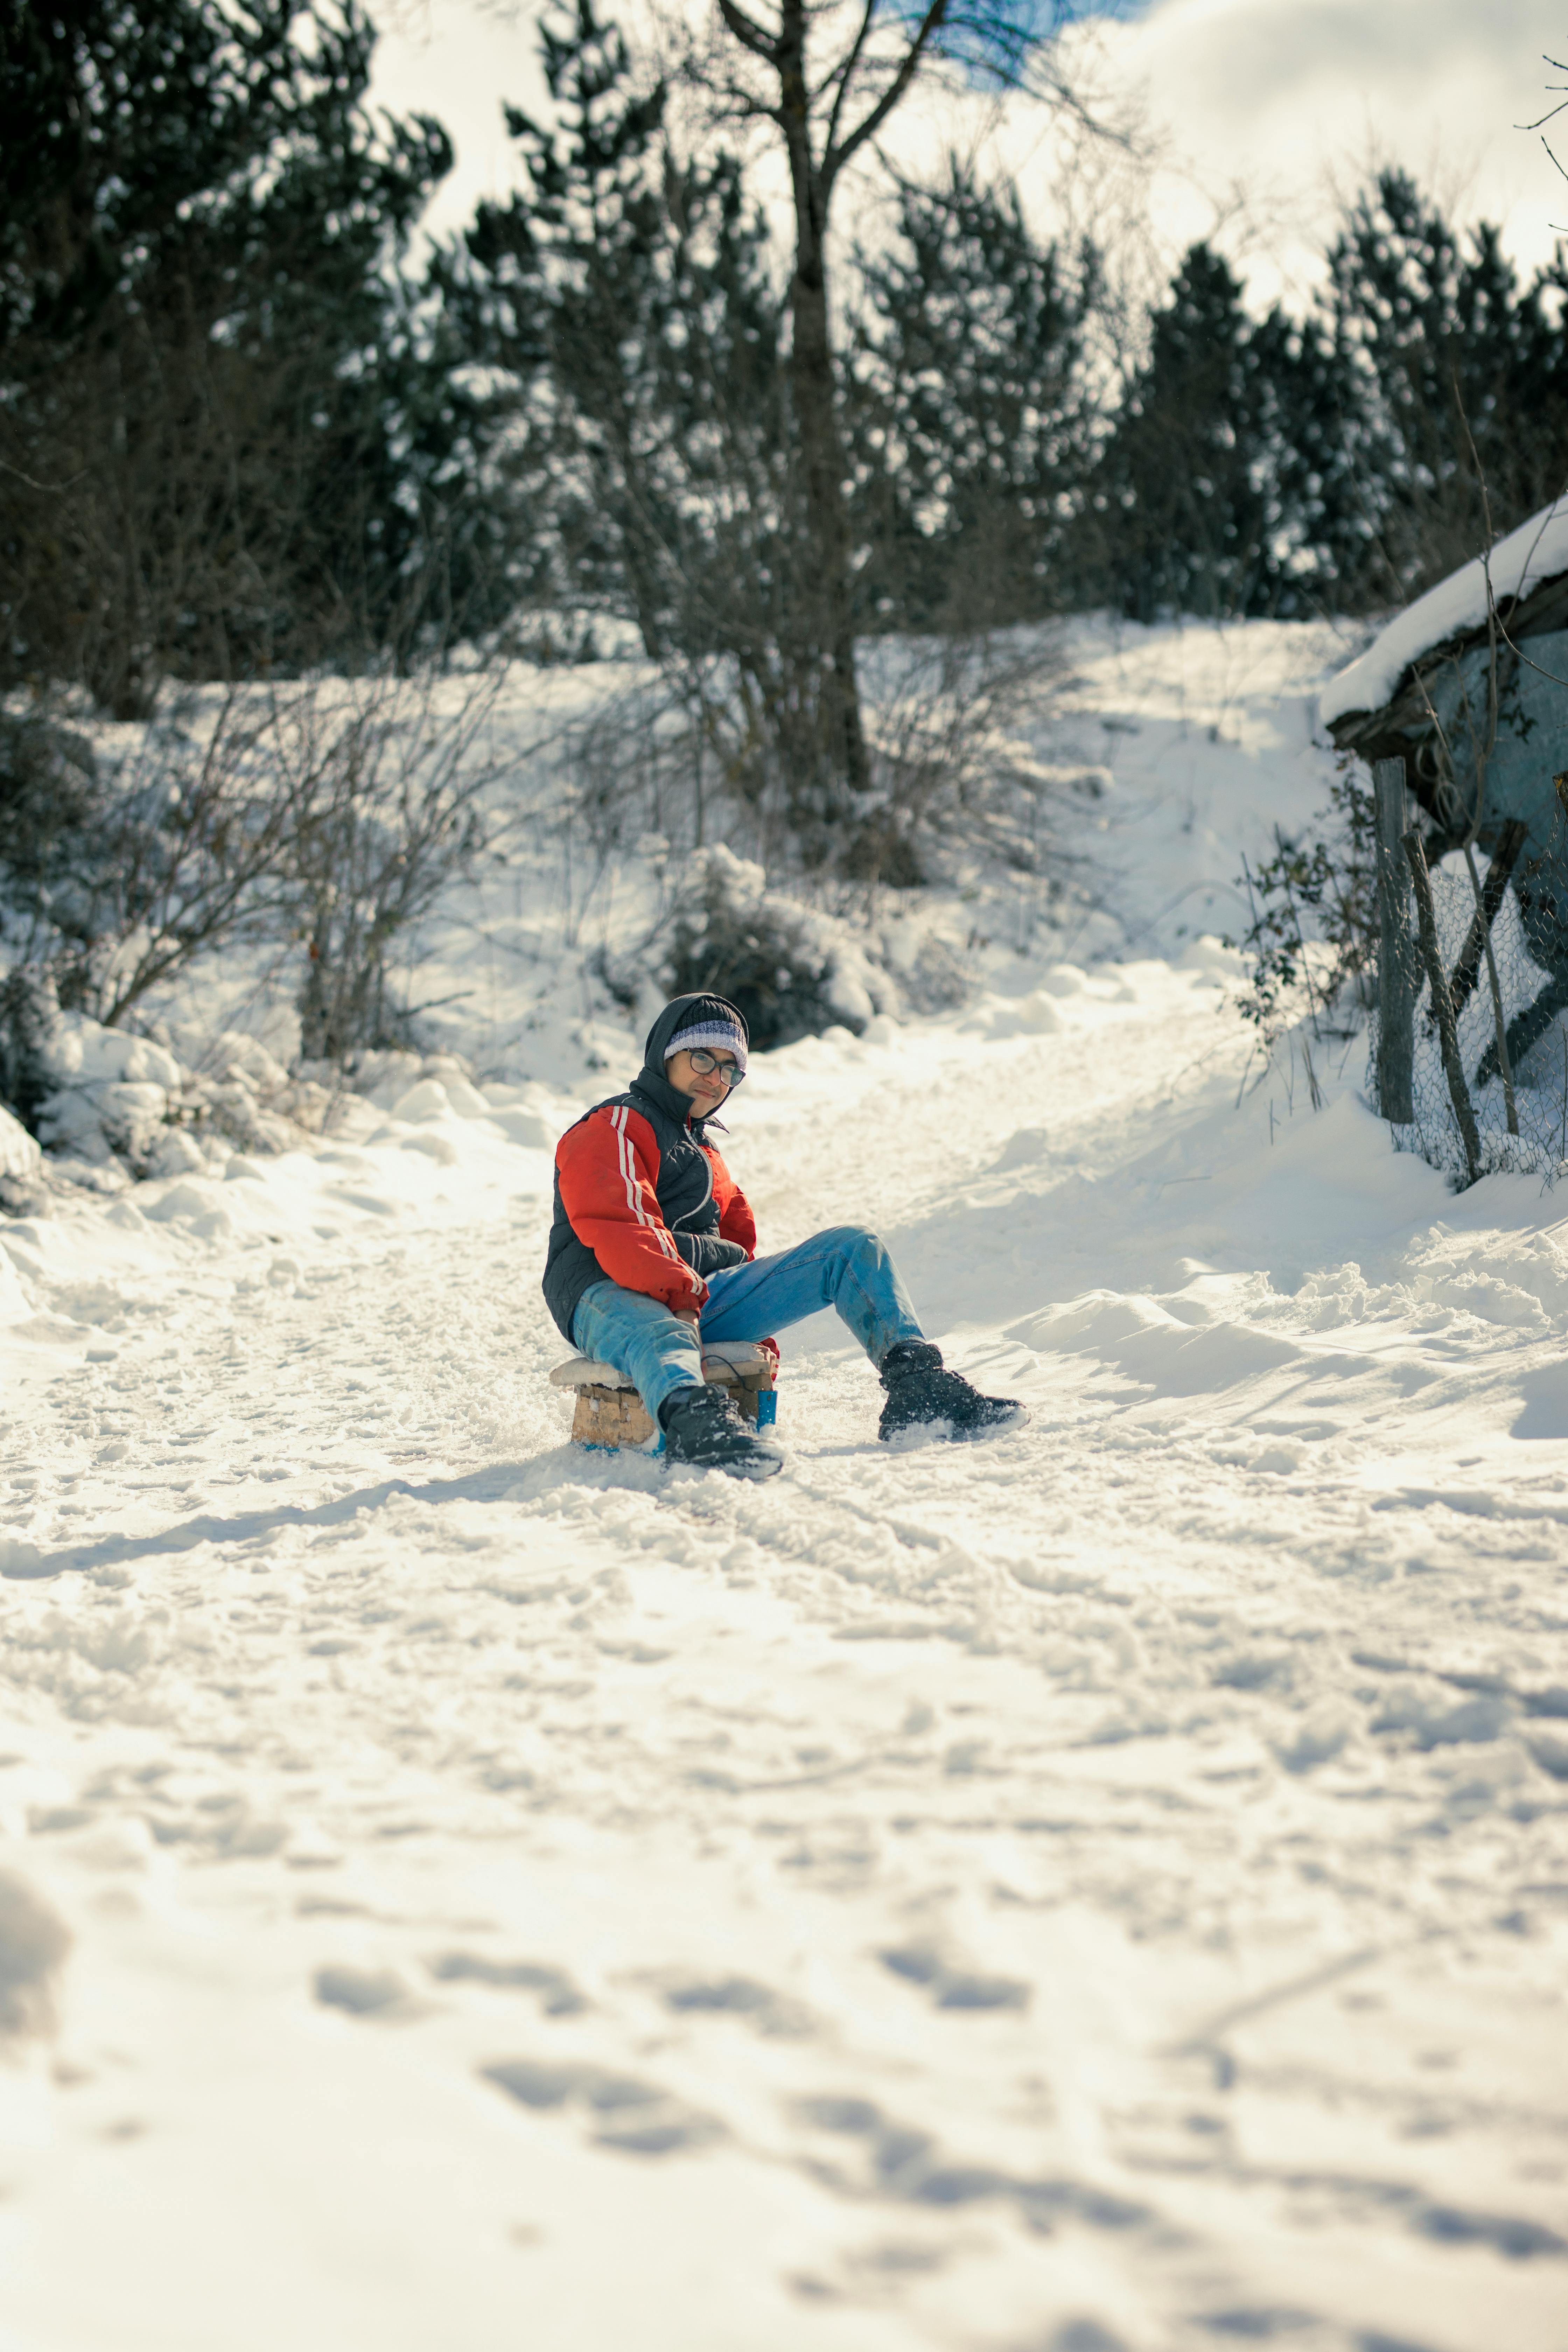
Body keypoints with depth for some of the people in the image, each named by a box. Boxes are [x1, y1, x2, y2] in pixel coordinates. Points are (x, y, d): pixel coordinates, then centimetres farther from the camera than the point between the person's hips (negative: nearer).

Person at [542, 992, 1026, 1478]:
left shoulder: (703, 1152, 32)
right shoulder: (613, 1128, 3)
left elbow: (736, 1237, 33)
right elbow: (617, 1231, -14)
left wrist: (762, 1319, 16)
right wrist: (677, 1297, -25)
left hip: (701, 1298, 8)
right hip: (612, 1300, -8)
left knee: (853, 1249, -2)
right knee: (662, 1340, -47)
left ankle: (918, 1386, -20)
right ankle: (696, 1420, -82)